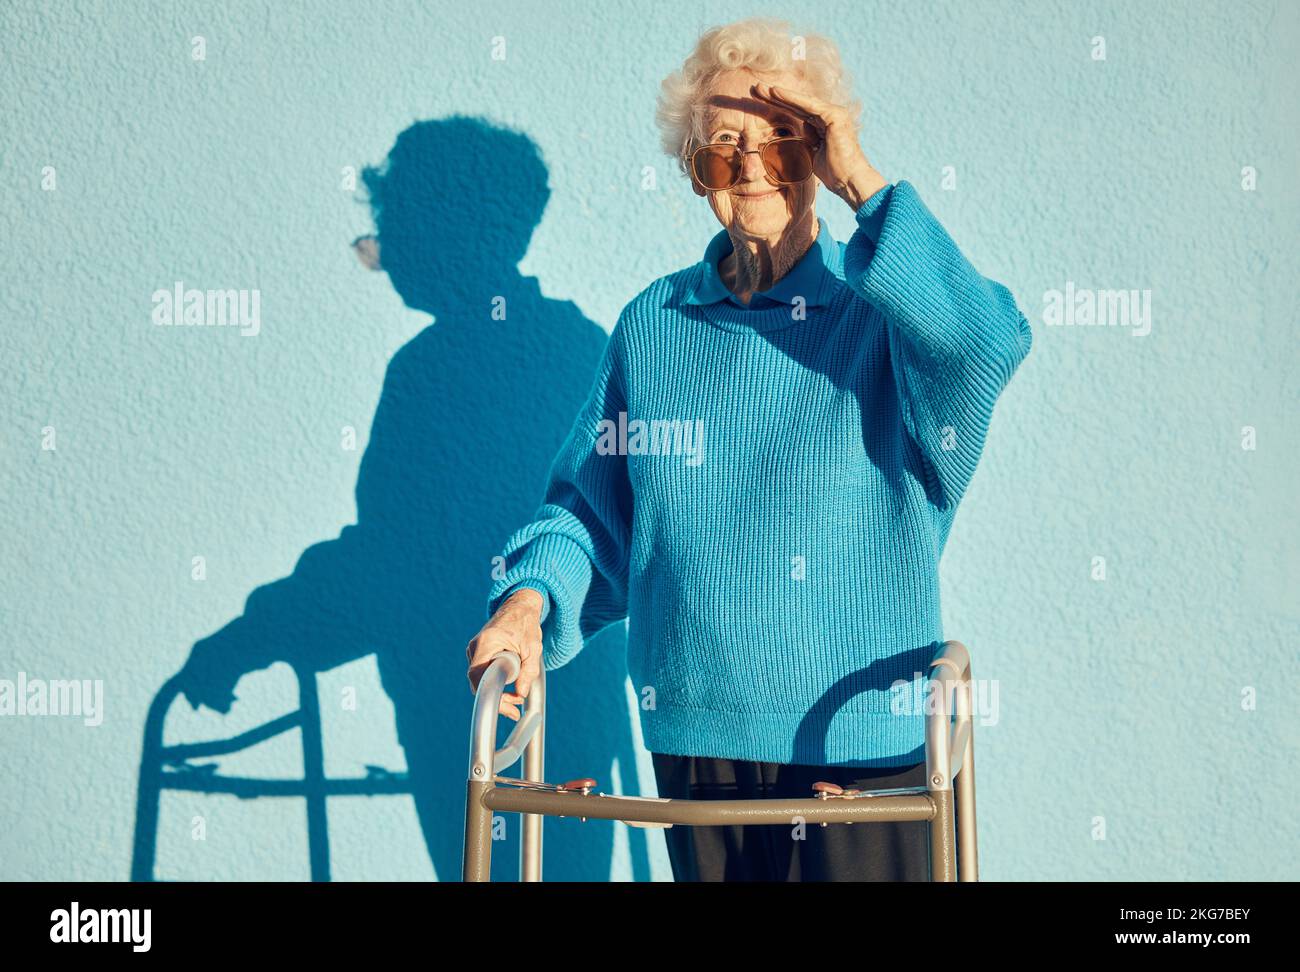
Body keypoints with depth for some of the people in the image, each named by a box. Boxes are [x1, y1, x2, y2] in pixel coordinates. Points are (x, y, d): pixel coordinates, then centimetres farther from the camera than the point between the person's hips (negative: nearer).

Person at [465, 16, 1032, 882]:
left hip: (865, 744, -3)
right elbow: (591, 511, 12)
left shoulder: (888, 313, -3)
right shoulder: (652, 326, 7)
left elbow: (985, 346, -26)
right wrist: (529, 599, -7)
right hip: (694, 740, 3)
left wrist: (863, 184, -21)